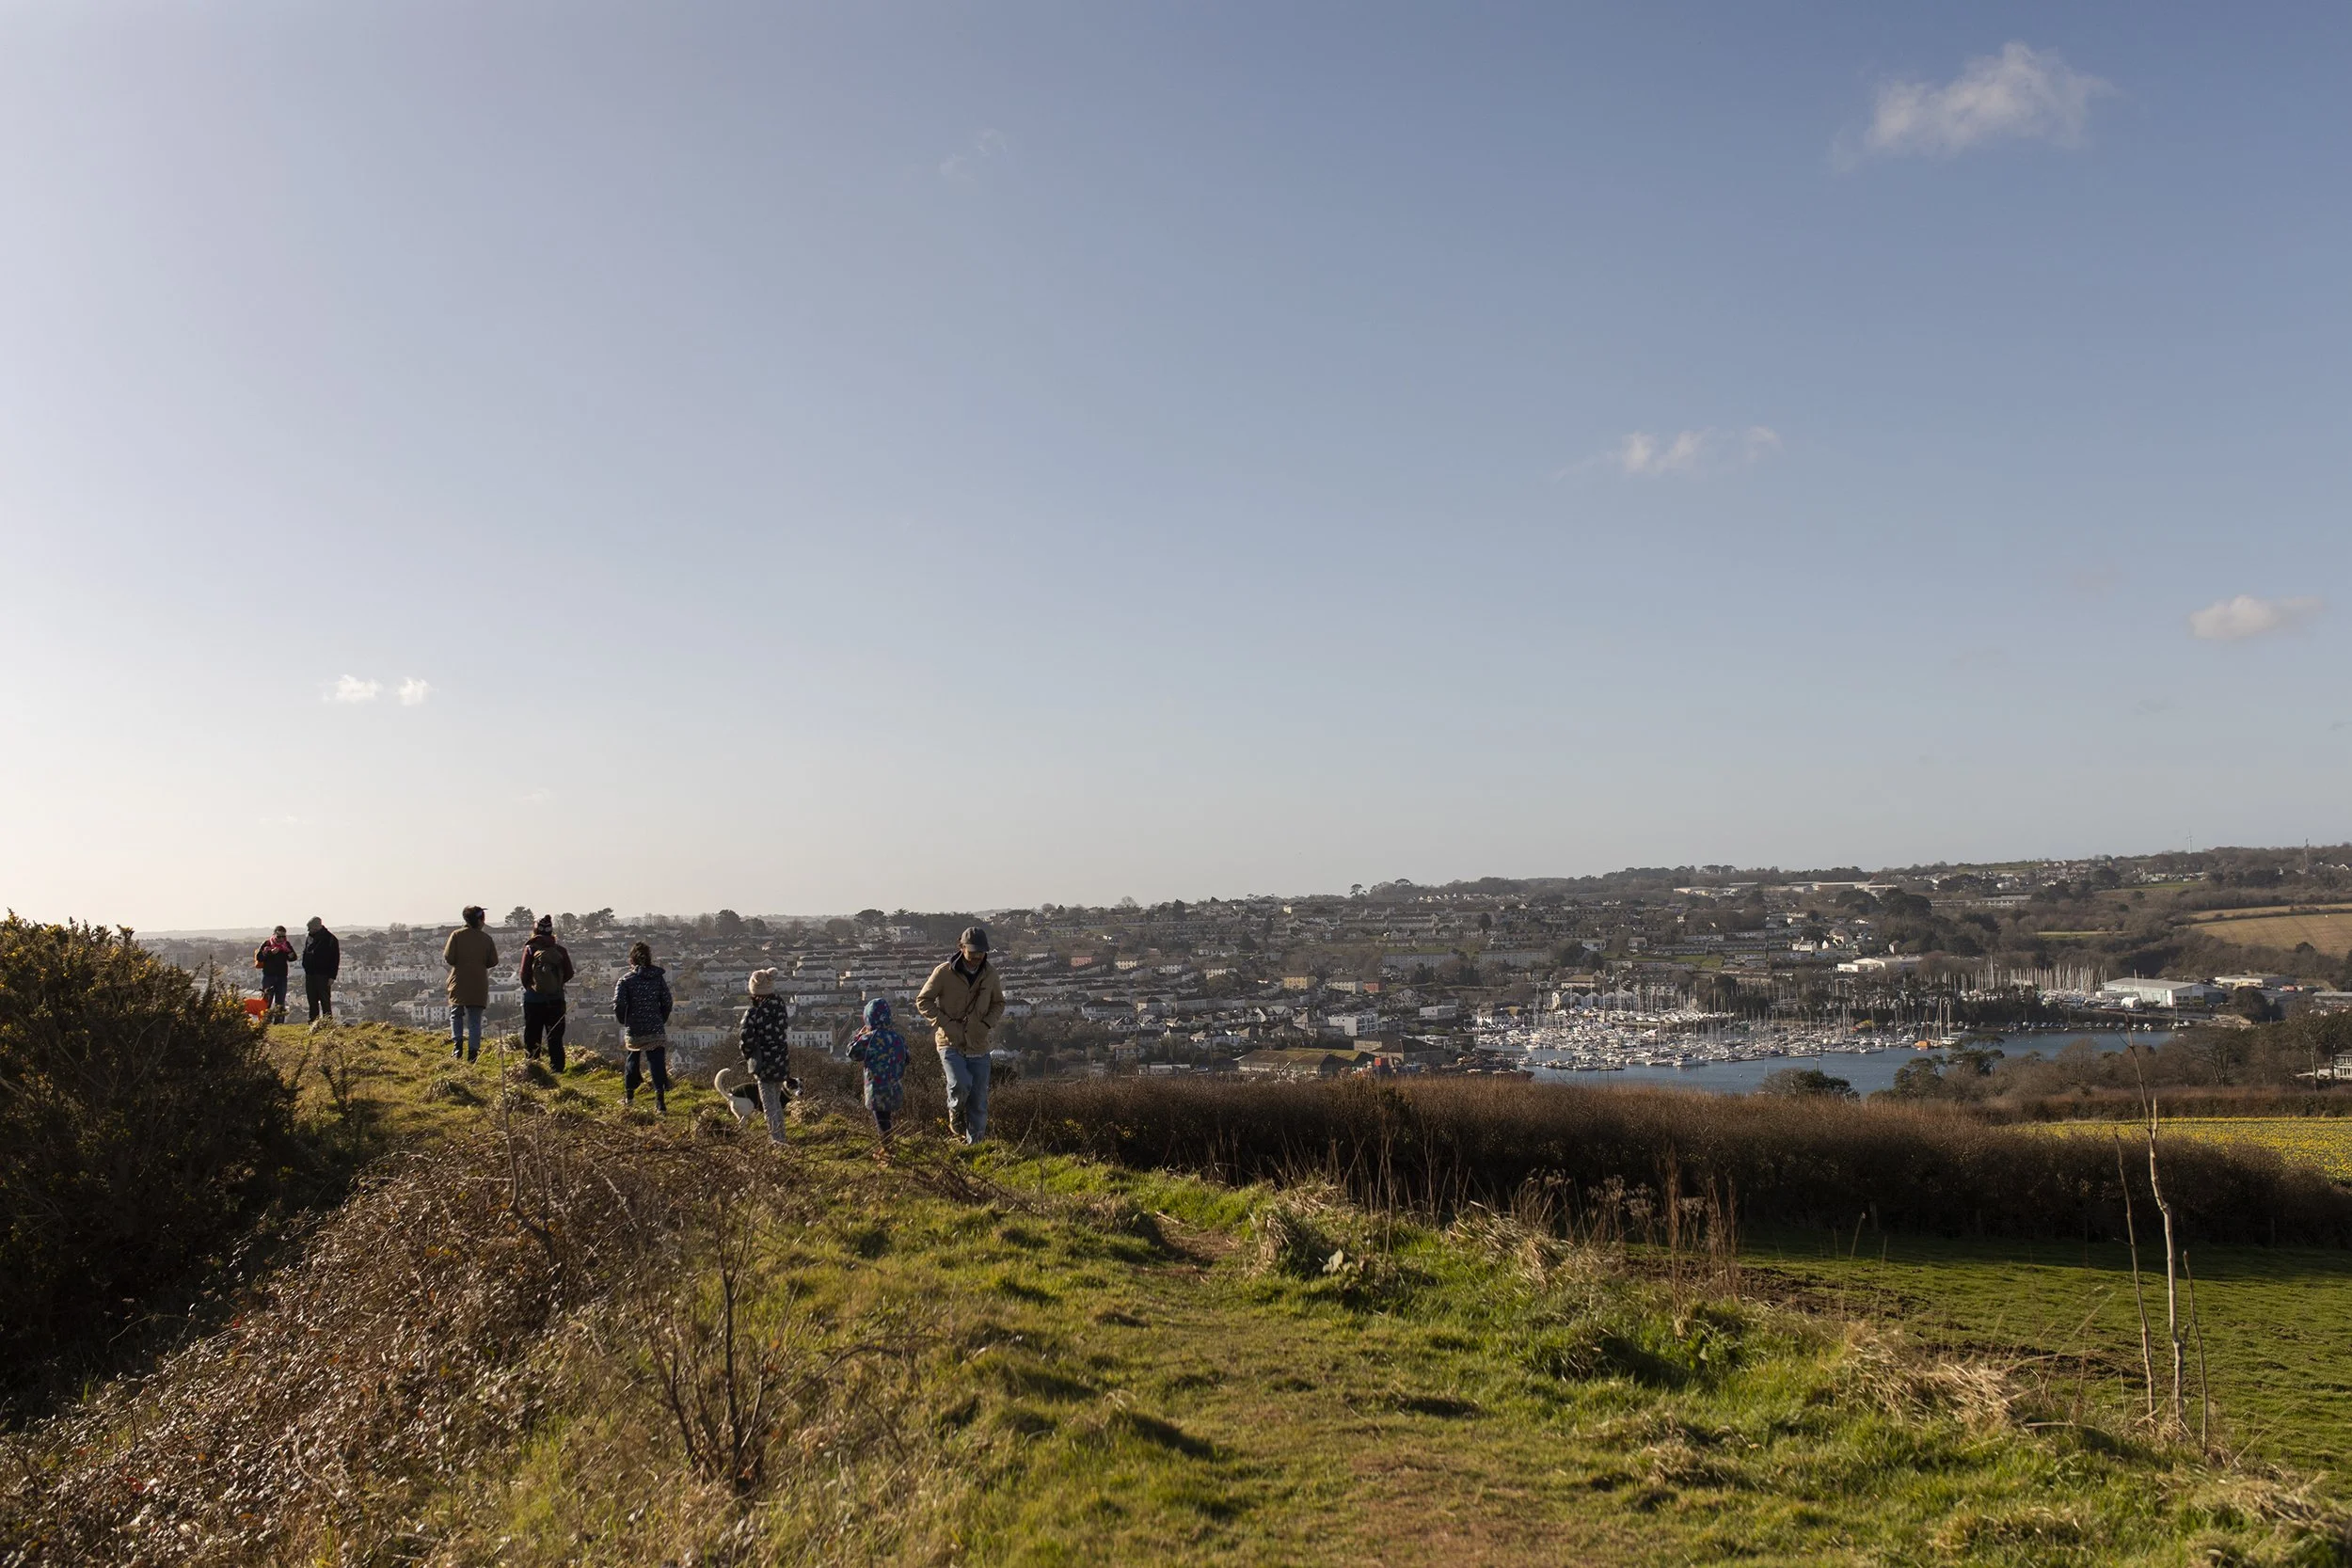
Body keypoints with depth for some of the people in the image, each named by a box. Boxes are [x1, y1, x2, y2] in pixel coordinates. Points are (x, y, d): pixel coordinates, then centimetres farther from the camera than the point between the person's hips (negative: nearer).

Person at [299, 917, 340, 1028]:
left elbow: (335, 959, -8)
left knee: (325, 1000, -6)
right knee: (312, 1000, 8)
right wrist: (305, 971, 12)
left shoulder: (330, 939, -7)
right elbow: (305, 954, 20)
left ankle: (328, 1021, -4)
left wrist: (332, 976, -14)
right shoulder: (309, 937, 12)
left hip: (323, 975, -6)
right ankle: (313, 1022, 13)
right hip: (310, 974, 6)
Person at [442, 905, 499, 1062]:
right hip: (479, 985, 1)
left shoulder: (457, 935, -3)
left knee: (456, 1015, 13)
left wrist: (459, 963, 11)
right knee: (475, 1020, 6)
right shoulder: (486, 938, 1)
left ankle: (457, 1042, -8)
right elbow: (493, 962, 2)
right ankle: (473, 1050, 0)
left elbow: (448, 958, -10)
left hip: (459, 983, -1)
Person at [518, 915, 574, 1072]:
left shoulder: (530, 949, -8)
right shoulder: (560, 950, -3)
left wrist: (528, 985, 11)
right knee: (555, 1037, 8)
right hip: (556, 999, 2)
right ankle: (557, 1068, 5)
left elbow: (523, 974, -9)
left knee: (532, 1035, 9)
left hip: (533, 999, -2)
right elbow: (569, 973, -1)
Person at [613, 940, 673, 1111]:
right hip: (656, 1030, 0)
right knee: (658, 1065, -2)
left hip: (634, 1031, 0)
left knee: (633, 1060, 21)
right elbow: (666, 1002, 2)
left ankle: (629, 1096, 31)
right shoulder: (658, 978, 0)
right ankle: (660, 1102, -10)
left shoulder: (626, 980, -8)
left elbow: (618, 1005, -13)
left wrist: (625, 1021, 5)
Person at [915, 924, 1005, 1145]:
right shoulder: (944, 972, -9)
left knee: (978, 1102, 4)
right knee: (960, 1085, -27)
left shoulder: (990, 975, 2)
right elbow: (923, 1000, -3)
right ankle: (955, 1115, 5)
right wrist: (946, 1023, -14)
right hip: (951, 1044, -4)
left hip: (978, 1046, 4)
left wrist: (988, 1024, -2)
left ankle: (975, 1143, 18)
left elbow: (998, 1003, 18)